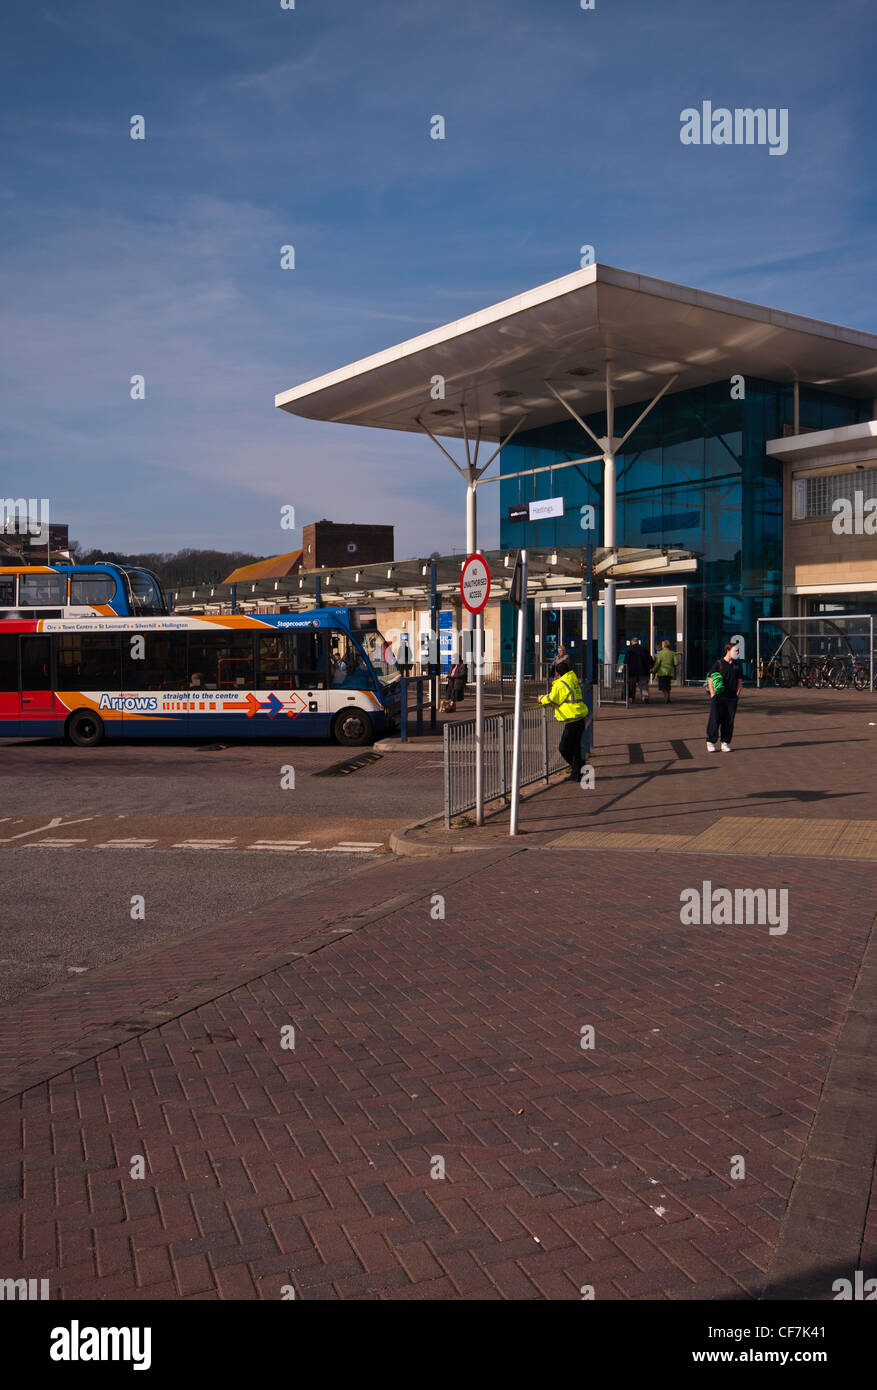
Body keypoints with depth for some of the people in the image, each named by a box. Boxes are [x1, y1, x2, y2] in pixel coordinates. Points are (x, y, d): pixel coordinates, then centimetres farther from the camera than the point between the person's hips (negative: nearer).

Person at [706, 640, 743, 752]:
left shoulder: (737, 664, 9)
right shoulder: (719, 663, -4)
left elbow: (740, 680, 17)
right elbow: (710, 678, -4)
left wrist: (737, 693, 6)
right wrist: (713, 694, -9)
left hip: (732, 698, 4)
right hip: (718, 697, -4)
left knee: (729, 721, 5)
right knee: (715, 719, -2)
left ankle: (725, 743, 15)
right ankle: (710, 742, 7)